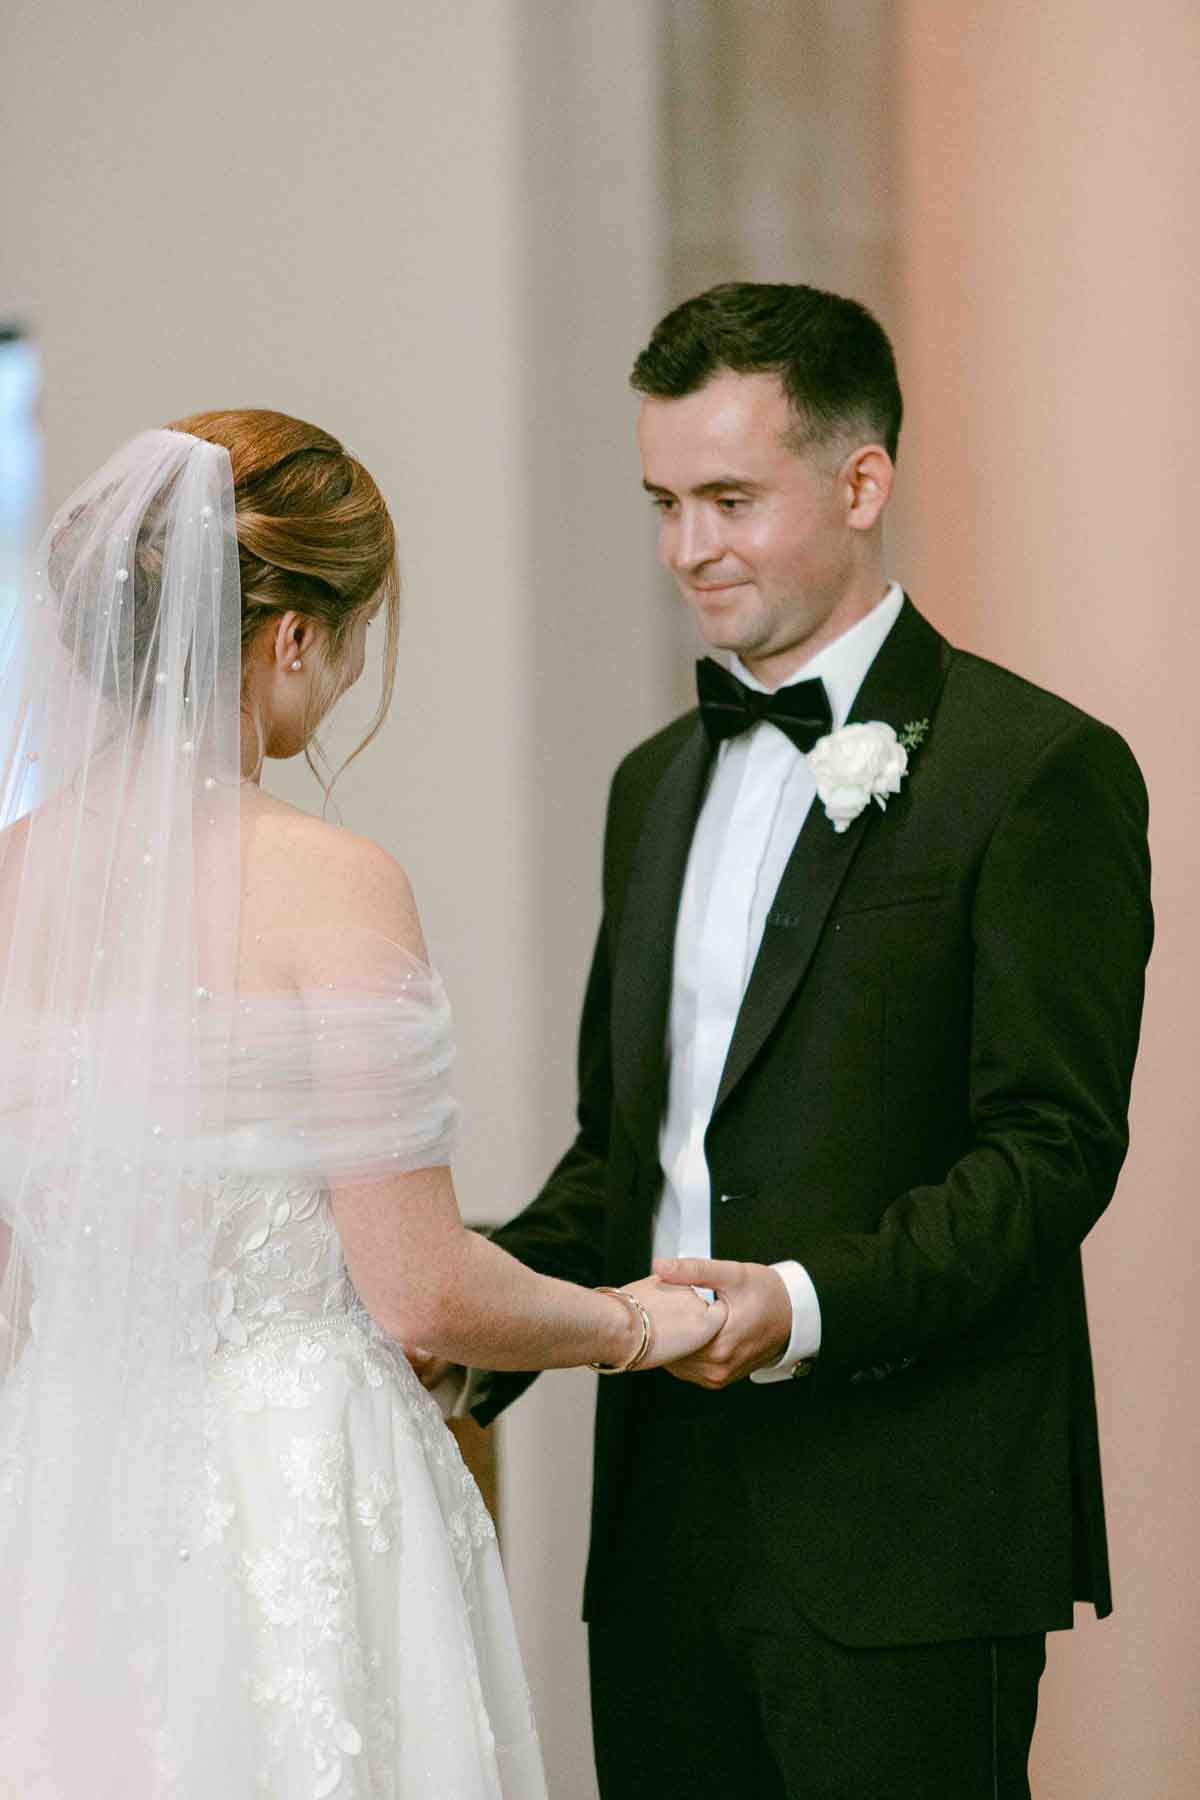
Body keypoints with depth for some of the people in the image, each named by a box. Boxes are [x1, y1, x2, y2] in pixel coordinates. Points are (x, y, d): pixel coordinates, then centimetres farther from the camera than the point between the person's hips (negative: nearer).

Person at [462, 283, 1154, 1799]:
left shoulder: (1040, 768, -6)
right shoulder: (658, 782, 18)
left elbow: (1050, 1151, -12)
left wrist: (811, 1302, -25)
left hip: (906, 1540, -6)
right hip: (667, 1531, 7)